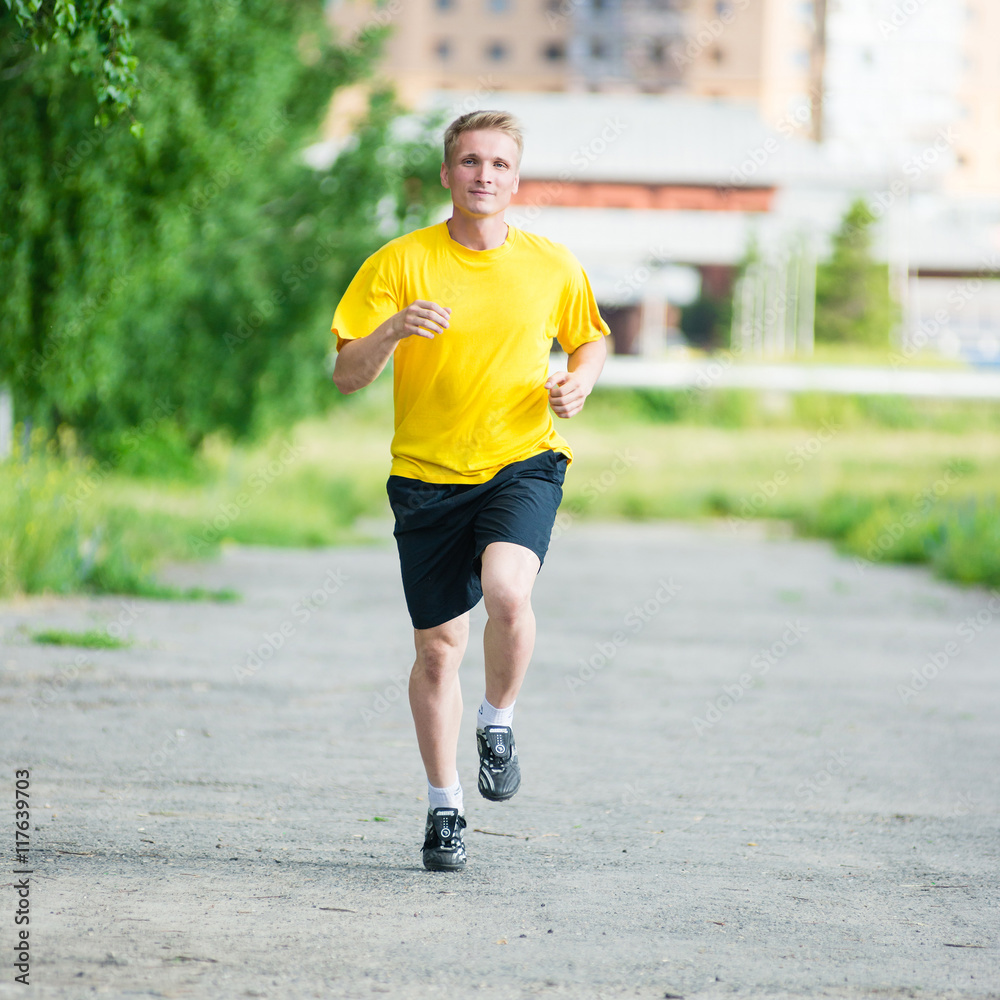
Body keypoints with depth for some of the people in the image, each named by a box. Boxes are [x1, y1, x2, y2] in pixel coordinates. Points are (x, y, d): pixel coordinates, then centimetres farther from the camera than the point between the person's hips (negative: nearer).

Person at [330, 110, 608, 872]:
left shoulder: (553, 266, 3)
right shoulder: (401, 263, -2)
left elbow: (592, 340, 20)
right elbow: (347, 375, -4)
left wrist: (580, 381, -1)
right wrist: (392, 330, -23)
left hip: (523, 462, 0)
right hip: (429, 473, 0)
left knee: (507, 592, -28)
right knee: (438, 646, 3)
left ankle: (499, 724, 1)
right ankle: (444, 807, 22)